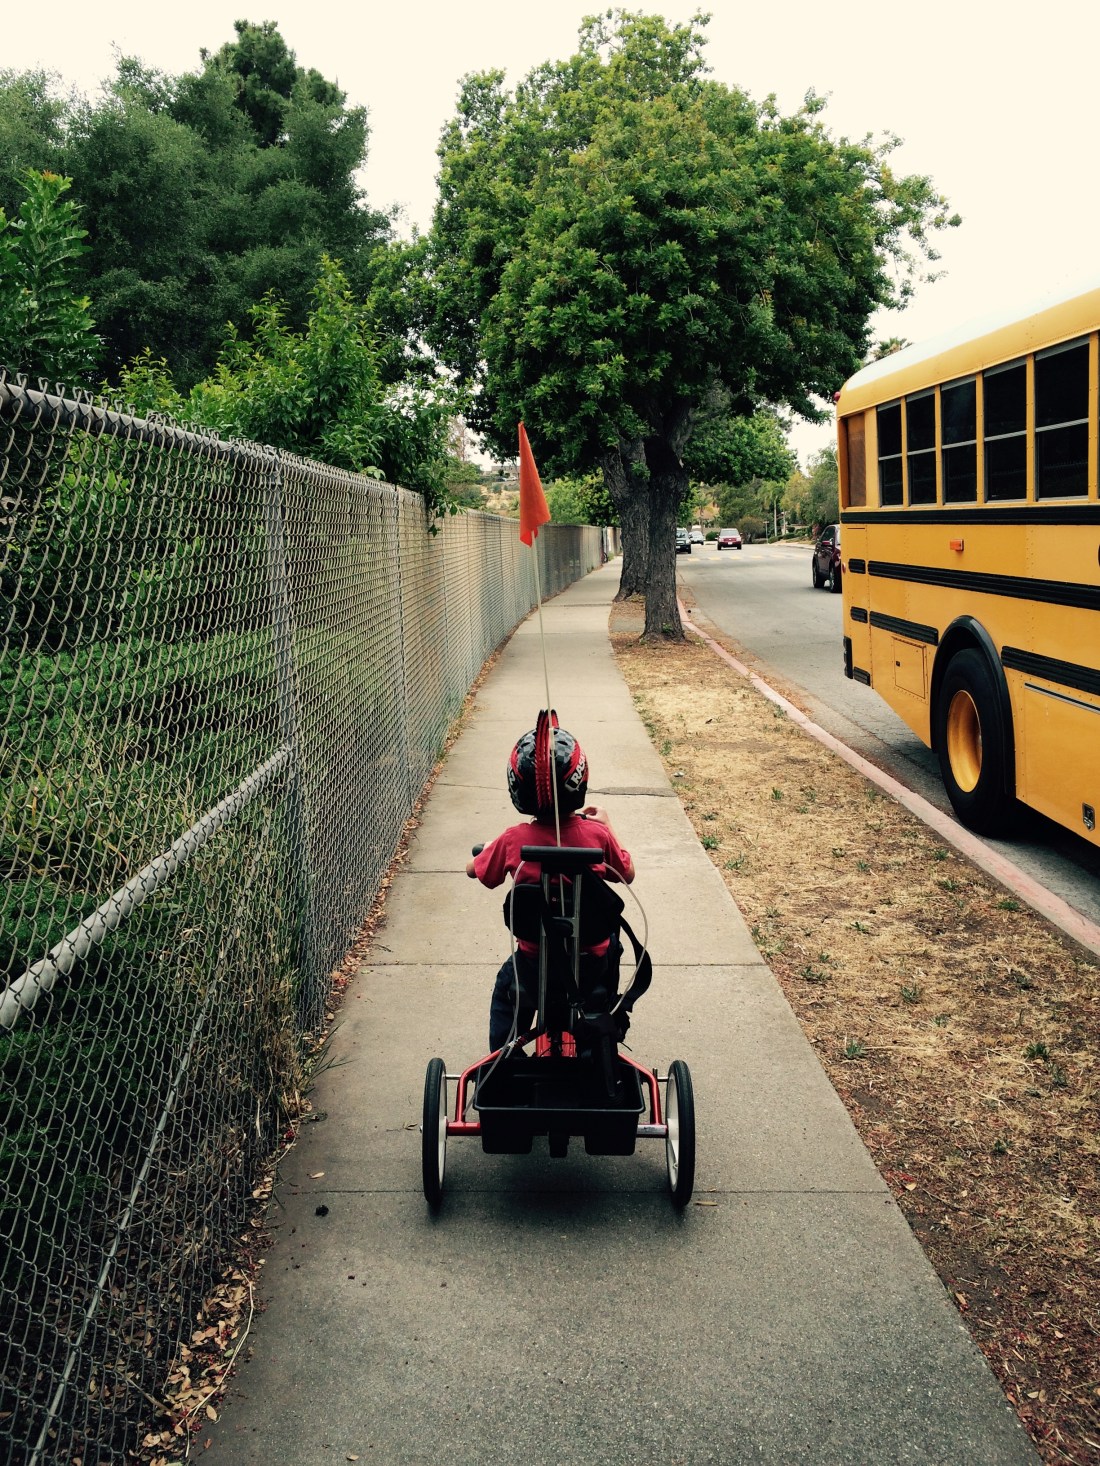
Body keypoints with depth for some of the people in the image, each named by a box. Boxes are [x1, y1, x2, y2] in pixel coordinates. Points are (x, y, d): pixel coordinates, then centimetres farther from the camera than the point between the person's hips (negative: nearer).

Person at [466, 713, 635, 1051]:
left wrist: (489, 847, 24)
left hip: (535, 962, -1)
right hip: (592, 960, 1)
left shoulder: (512, 840, -16)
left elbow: (474, 869, 4)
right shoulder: (597, 834, -15)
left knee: (506, 992, 33)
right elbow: (627, 875, 4)